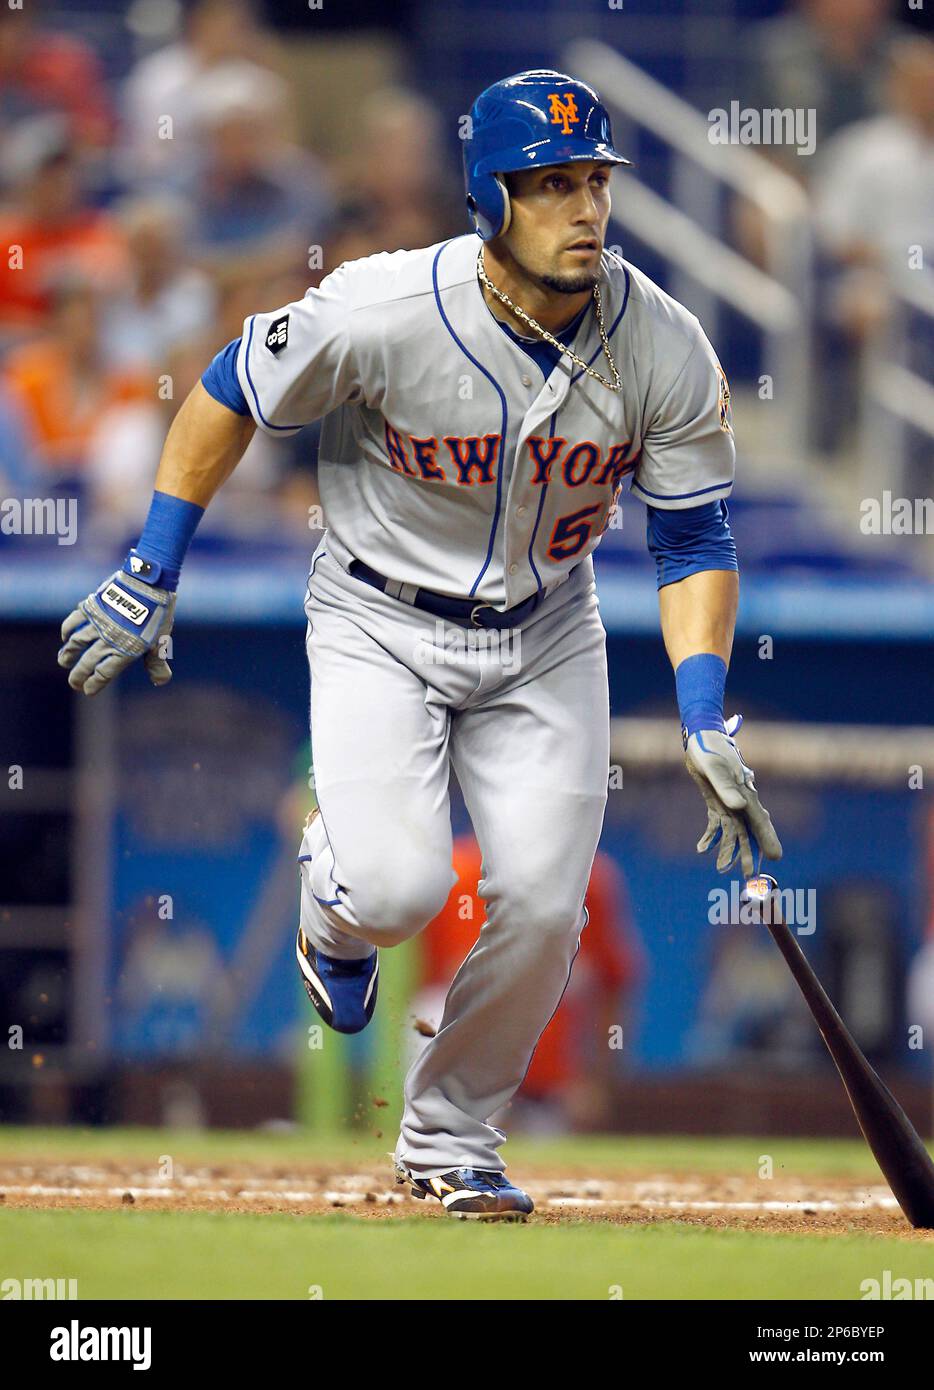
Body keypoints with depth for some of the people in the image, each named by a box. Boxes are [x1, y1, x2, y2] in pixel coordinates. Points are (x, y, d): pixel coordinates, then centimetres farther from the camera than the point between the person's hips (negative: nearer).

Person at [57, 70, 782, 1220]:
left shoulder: (665, 349, -17)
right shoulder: (384, 314, -25)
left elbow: (694, 543, -8)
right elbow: (231, 396, -9)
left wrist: (706, 725, -20)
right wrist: (149, 582, -8)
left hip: (546, 638, 3)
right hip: (380, 626, -3)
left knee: (542, 909, -6)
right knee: (398, 888, -20)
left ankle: (449, 1141, 20)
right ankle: (335, 910, 21)